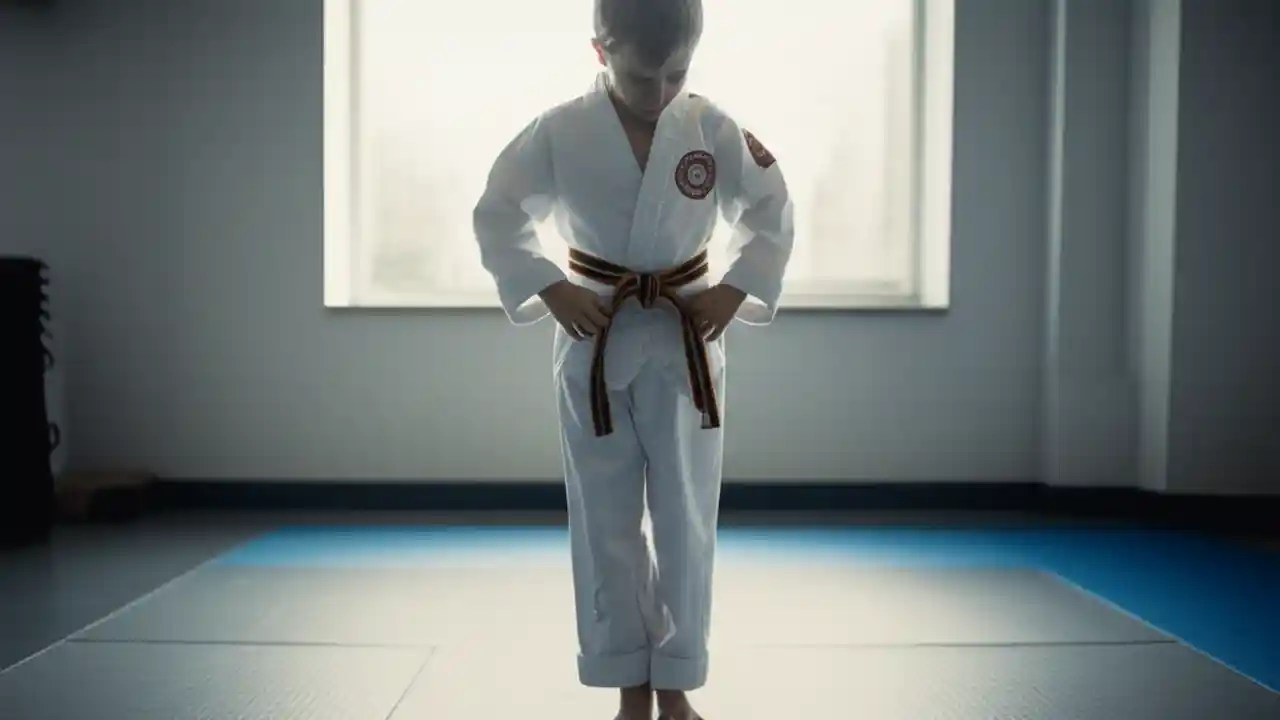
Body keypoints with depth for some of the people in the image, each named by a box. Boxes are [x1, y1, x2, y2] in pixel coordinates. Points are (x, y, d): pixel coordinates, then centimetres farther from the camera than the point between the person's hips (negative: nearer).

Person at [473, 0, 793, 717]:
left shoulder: (715, 128, -6)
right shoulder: (559, 131, -8)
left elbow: (772, 213, 4)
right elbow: (498, 215, -1)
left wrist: (734, 290, -8)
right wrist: (552, 290, -12)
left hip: (687, 338, 1)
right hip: (595, 339, 0)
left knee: (687, 519, 4)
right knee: (606, 520, 5)